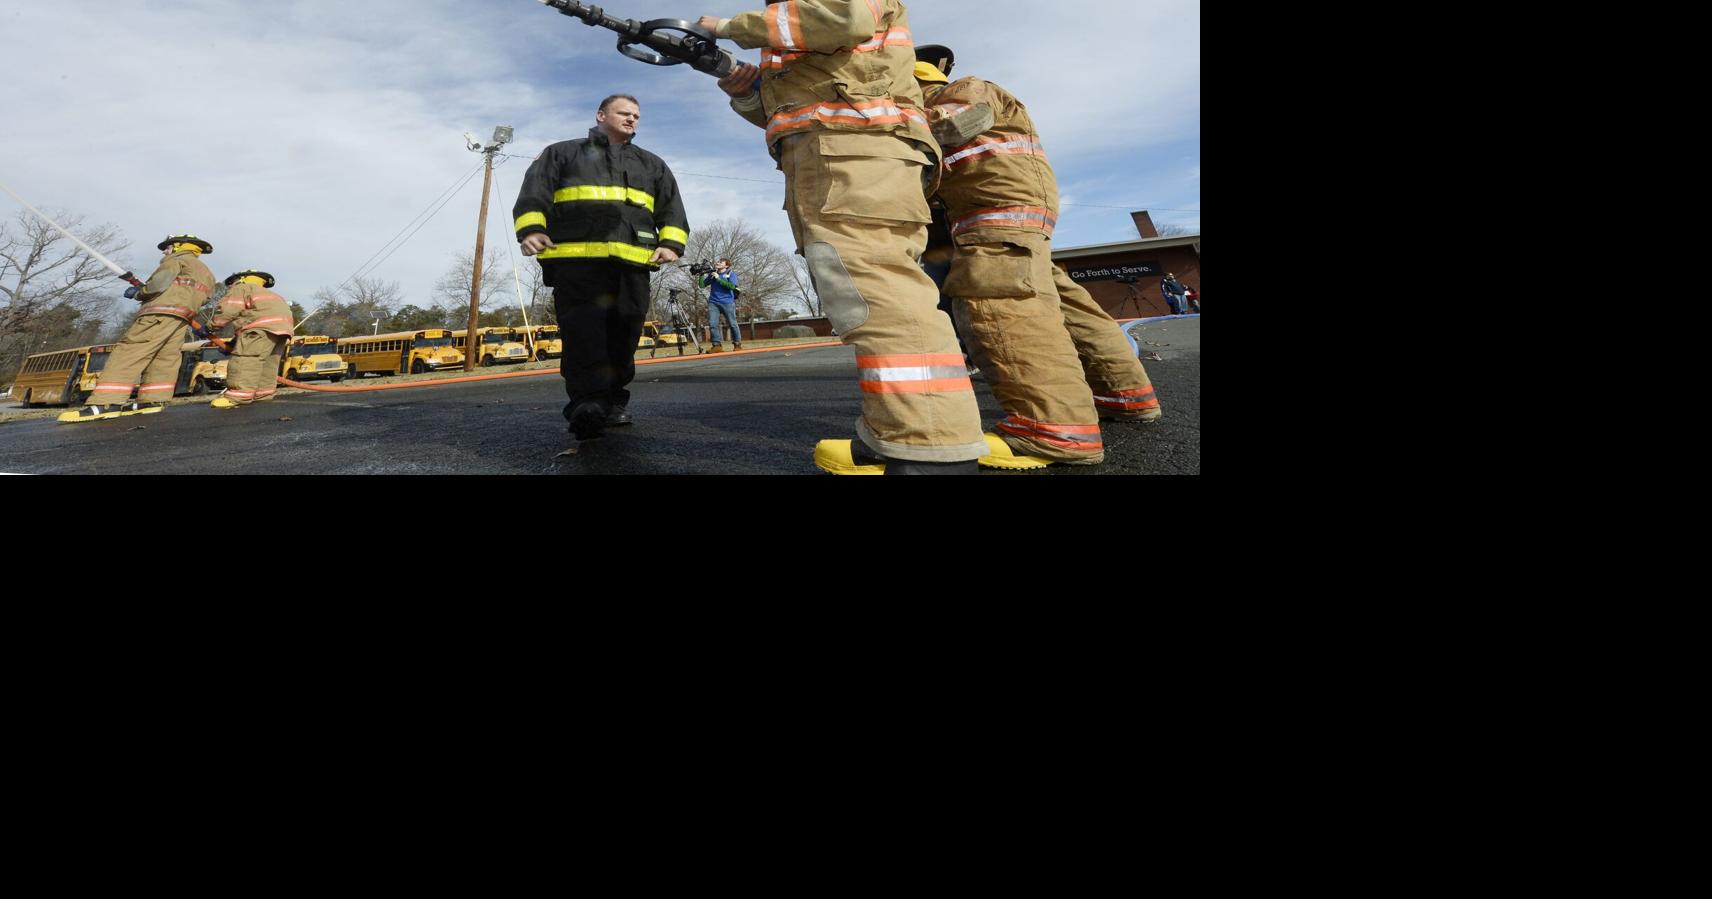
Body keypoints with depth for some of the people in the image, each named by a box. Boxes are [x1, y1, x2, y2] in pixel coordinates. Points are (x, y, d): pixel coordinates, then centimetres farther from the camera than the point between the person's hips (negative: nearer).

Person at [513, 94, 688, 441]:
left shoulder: (652, 165, 29)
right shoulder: (563, 153, 21)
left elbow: (672, 207, 20)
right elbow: (534, 192, 9)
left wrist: (671, 243, 0)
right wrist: (531, 228, -10)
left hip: (632, 260, 3)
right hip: (575, 257, -3)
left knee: (623, 333, 0)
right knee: (583, 329, -18)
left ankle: (614, 401, 9)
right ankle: (587, 401, -27)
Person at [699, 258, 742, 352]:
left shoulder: (731, 274, 4)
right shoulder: (712, 274, 15)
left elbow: (732, 286, -14)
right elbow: (702, 285, 11)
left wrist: (718, 278, -12)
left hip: (727, 303, -3)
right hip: (713, 302, 3)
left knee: (733, 324, -1)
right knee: (712, 324, -8)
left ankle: (737, 344, 9)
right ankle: (716, 345, -6)